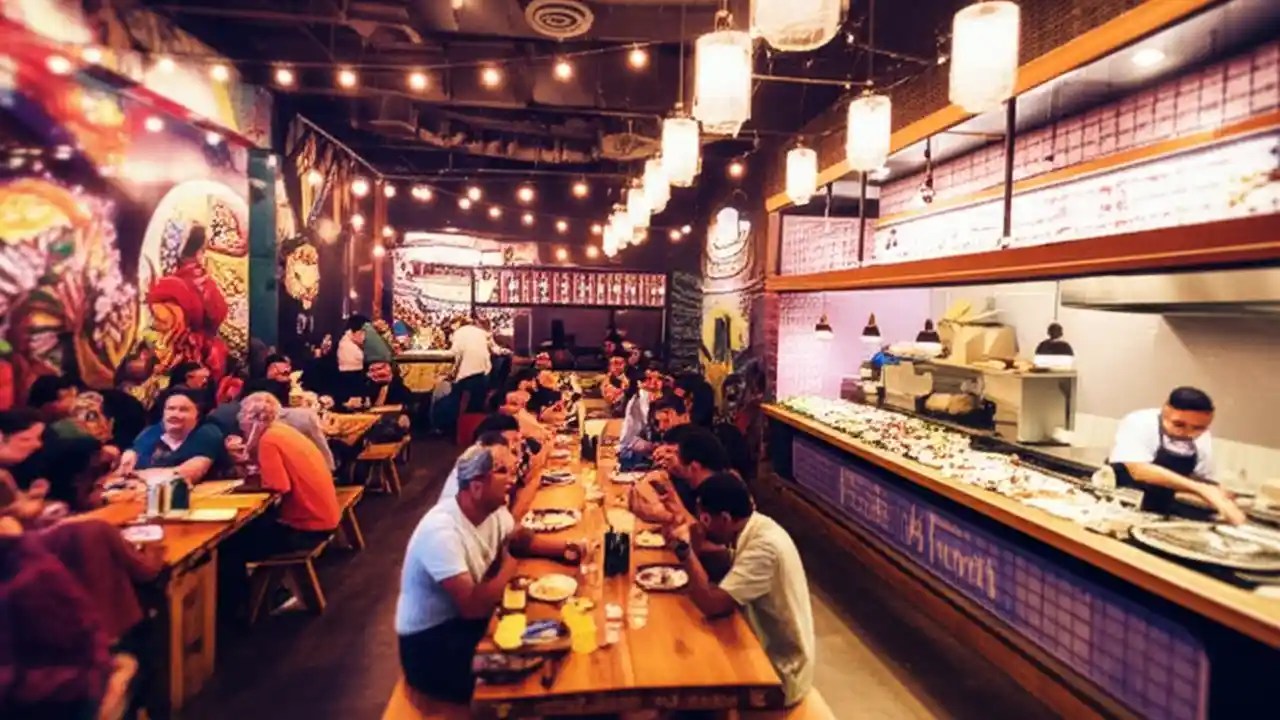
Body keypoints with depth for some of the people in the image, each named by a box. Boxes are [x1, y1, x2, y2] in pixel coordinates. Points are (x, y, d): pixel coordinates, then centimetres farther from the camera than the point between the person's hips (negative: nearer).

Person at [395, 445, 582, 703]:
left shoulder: (493, 510, -6)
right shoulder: (442, 530, -31)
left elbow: (520, 539, 14)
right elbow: (472, 606, -34)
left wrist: (565, 548, -4)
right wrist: (507, 570, -17)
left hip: (468, 619, 8)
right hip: (430, 641, -8)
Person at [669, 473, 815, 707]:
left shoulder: (765, 545, -29)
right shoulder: (753, 527, -4)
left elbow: (712, 605, -32)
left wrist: (684, 549, -24)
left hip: (779, 673, -7)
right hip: (766, 651, 7)